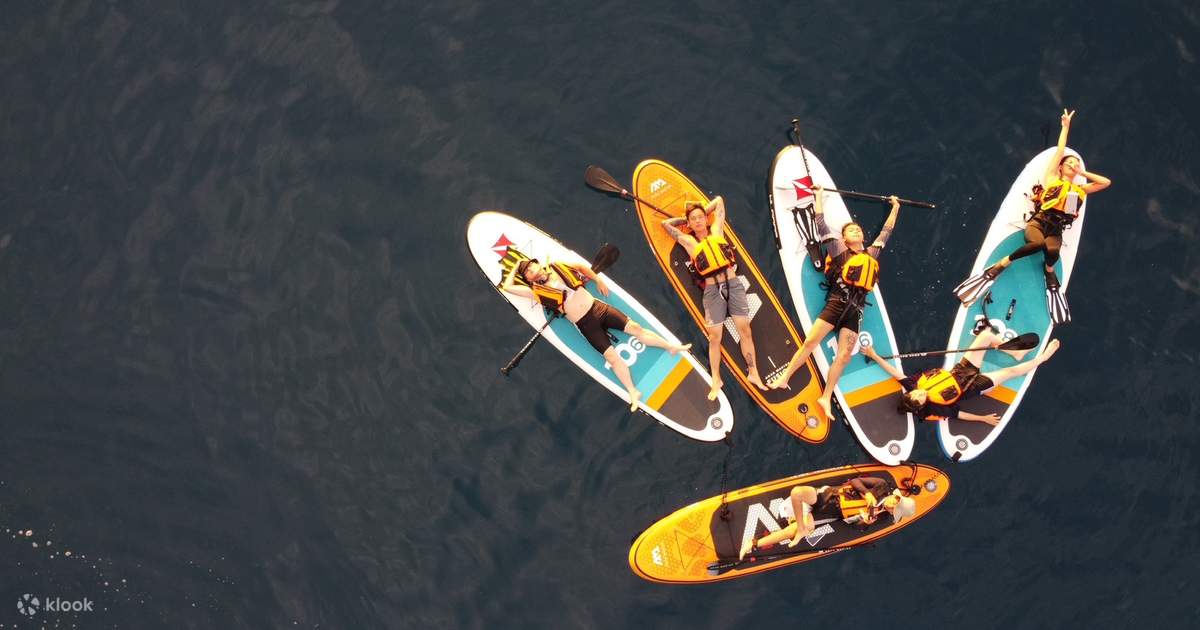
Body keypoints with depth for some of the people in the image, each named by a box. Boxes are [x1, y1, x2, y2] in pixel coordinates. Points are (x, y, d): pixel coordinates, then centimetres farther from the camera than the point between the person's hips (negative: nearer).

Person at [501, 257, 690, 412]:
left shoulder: (556, 268, 8)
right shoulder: (536, 291, -2)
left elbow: (581, 266, 23)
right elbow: (507, 287, -4)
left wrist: (598, 280, 19)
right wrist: (515, 268, 11)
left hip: (598, 307, 3)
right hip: (586, 325, -3)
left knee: (635, 328, 0)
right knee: (611, 356, -13)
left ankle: (671, 347, 12)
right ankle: (633, 393, -11)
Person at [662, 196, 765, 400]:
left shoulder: (716, 231, 10)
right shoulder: (689, 242, 7)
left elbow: (718, 200, 18)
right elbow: (666, 224, 11)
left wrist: (703, 211, 21)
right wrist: (686, 218, 18)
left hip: (734, 285, 1)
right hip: (713, 291, -1)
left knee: (744, 330, 1)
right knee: (714, 337, 1)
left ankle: (753, 373, 10)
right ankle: (716, 380, 10)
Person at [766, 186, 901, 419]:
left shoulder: (872, 253, 18)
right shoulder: (839, 249, 7)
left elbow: (886, 231, 31)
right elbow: (821, 226, 4)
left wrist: (895, 208, 38)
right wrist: (819, 197, 8)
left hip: (855, 310, 4)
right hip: (836, 303, -4)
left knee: (844, 355, -1)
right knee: (811, 341, -10)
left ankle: (826, 398, 5)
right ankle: (784, 378, 0)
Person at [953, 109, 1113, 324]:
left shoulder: (1079, 190, 25)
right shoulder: (1051, 178, 17)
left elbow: (1106, 182, 29)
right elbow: (1060, 150, 19)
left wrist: (1083, 173, 26)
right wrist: (1066, 126, 26)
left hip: (1056, 230, 2)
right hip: (1038, 222, -2)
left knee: (1052, 251, -34)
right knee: (1039, 244, -38)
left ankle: (1049, 269, 2)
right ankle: (1002, 264, -18)